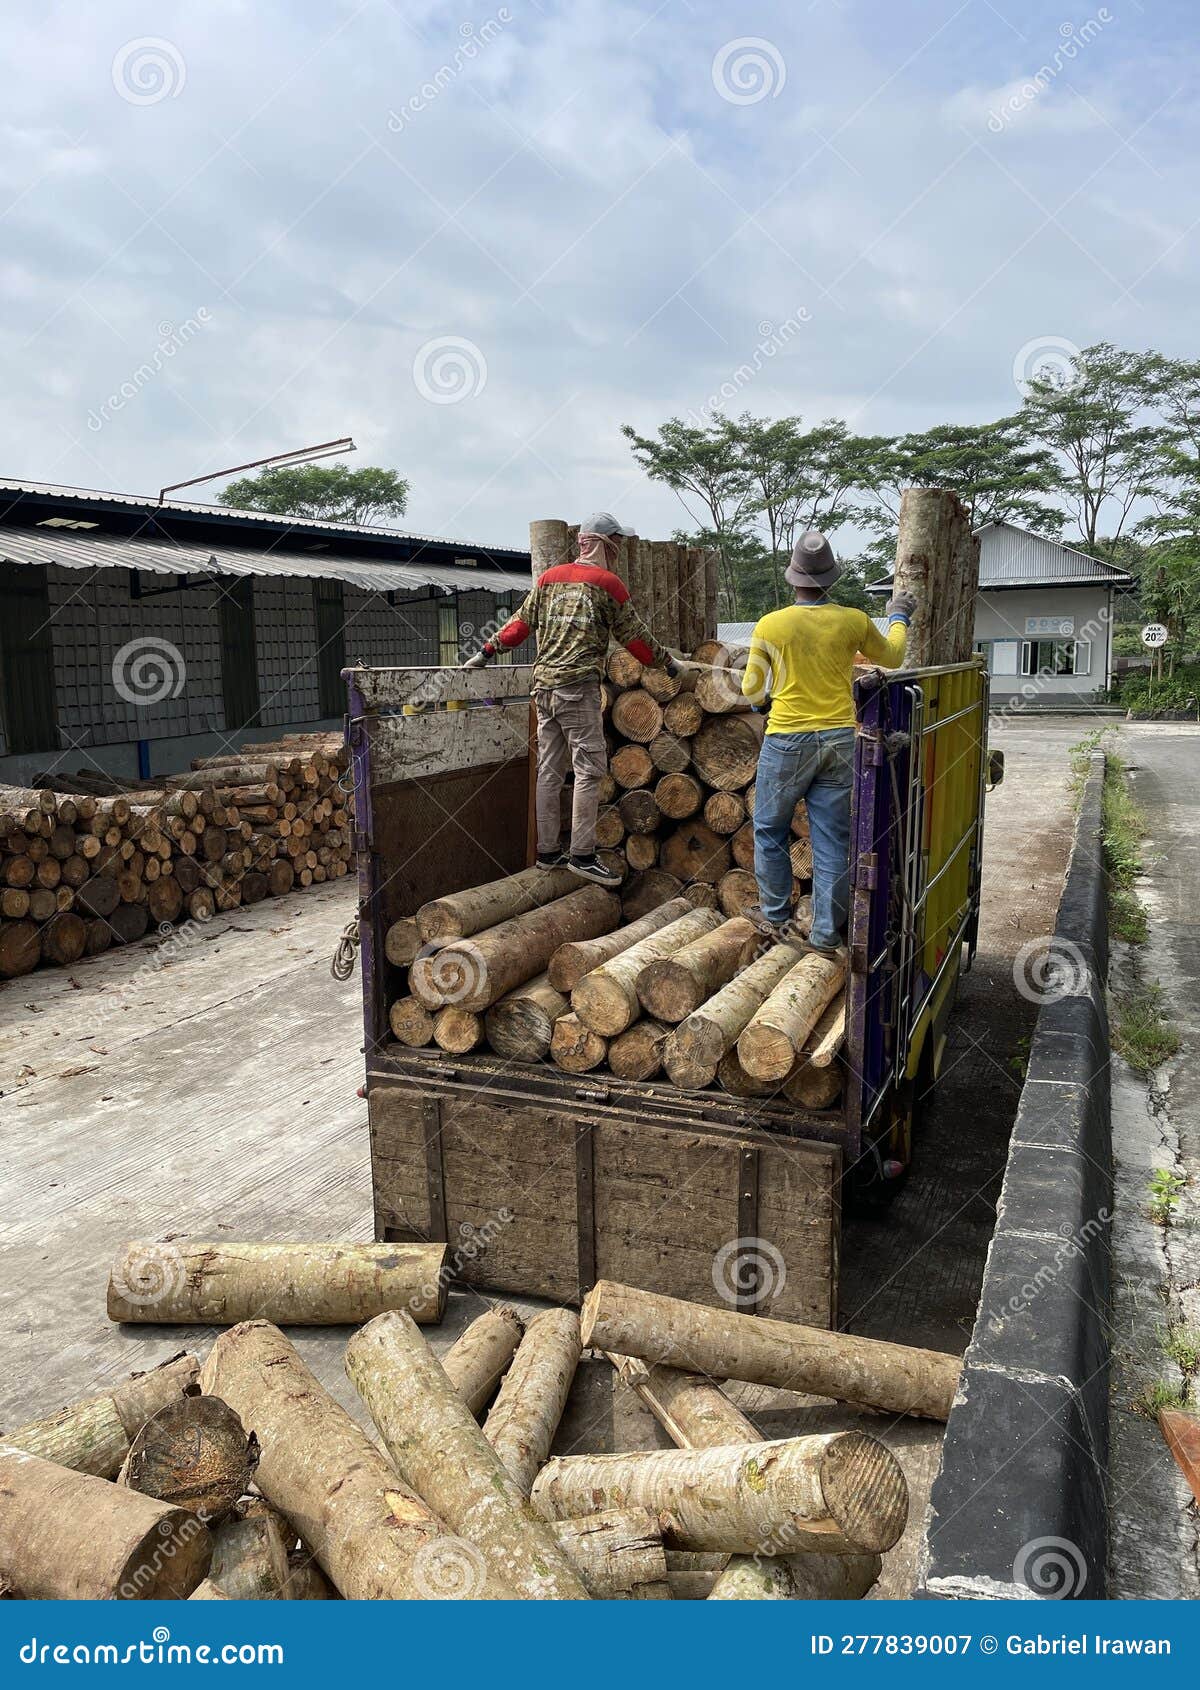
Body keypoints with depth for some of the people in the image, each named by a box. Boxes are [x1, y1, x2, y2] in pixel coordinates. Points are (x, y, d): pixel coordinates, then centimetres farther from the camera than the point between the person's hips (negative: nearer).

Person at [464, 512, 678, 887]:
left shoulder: (549, 578, 15)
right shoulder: (608, 583, -2)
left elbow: (520, 624, 15)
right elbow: (634, 634, 2)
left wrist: (487, 651, 25)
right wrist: (665, 660, 15)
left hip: (543, 683, 7)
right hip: (578, 686, -7)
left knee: (549, 771, 10)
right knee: (590, 767, -5)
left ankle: (547, 852, 14)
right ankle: (581, 854, -6)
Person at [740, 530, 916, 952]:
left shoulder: (770, 625, -6)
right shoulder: (854, 621, -1)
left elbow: (752, 690, 2)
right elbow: (892, 658, 18)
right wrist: (899, 617, 36)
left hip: (787, 741, -2)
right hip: (840, 741, 2)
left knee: (770, 831, 16)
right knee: (833, 841, 6)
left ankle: (775, 916, 24)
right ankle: (827, 934, 12)